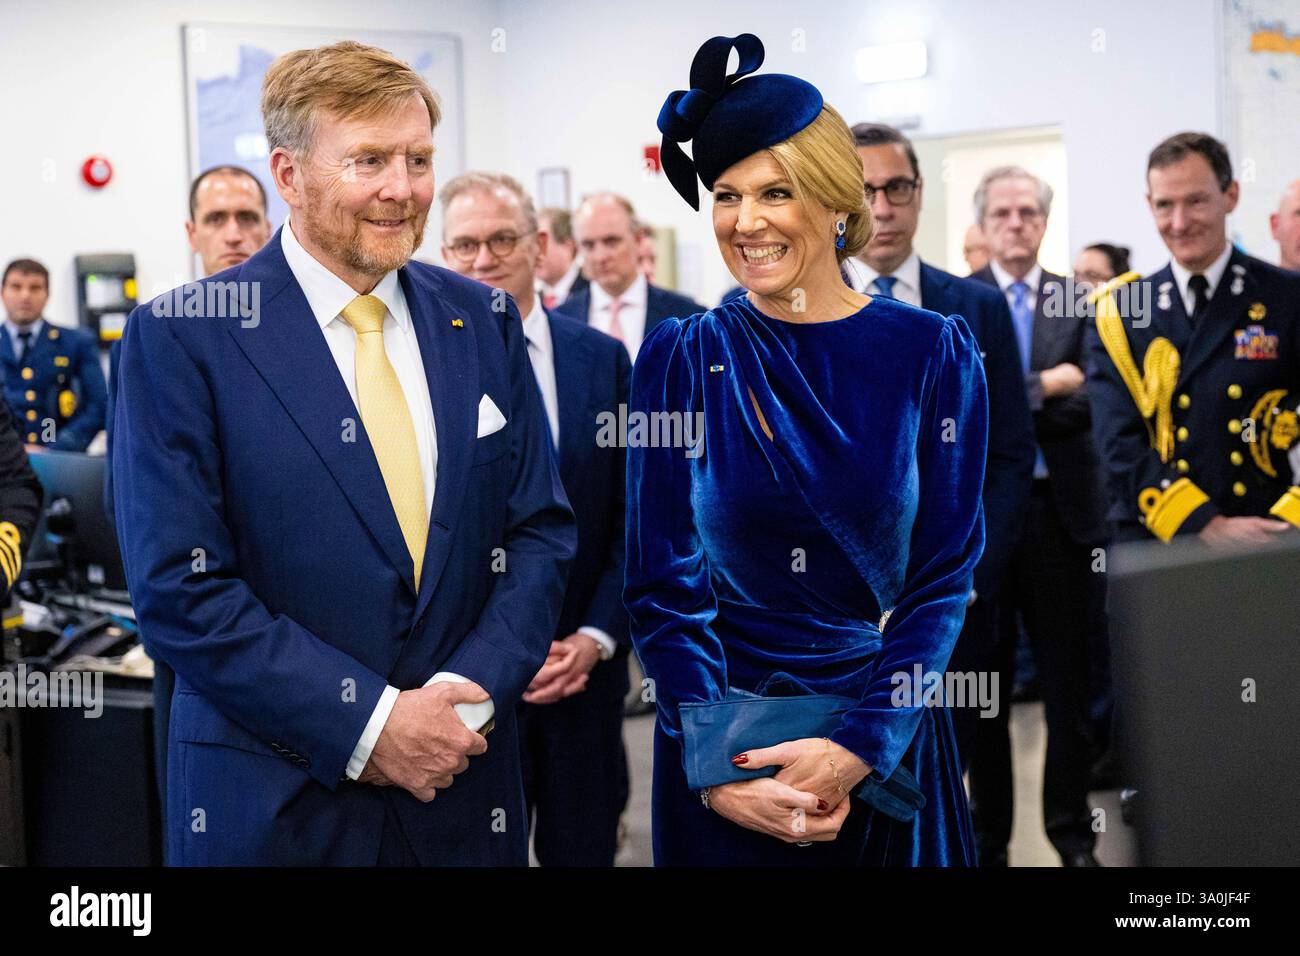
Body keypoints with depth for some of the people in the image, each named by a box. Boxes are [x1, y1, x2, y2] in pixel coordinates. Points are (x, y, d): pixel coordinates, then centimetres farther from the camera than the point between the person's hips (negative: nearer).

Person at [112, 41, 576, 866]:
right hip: (273, 803, -3)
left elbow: (541, 531, 5)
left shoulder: (484, 323, 4)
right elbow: (179, 588, -13)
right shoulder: (179, 339, -8)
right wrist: (369, 722, -17)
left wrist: (463, 696, -10)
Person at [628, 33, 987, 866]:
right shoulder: (679, 359, -4)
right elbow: (663, 585, -6)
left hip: (888, 733, 0)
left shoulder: (934, 353, -5)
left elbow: (944, 575, -6)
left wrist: (860, 747, -16)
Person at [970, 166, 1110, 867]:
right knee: (984, 685, 10)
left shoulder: (1078, 301, 5)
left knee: (1069, 679, 8)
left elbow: (1091, 404, -5)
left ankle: (1071, 830, 22)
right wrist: (1049, 384, -12)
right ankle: (989, 835, 23)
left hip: (1061, 511, 1)